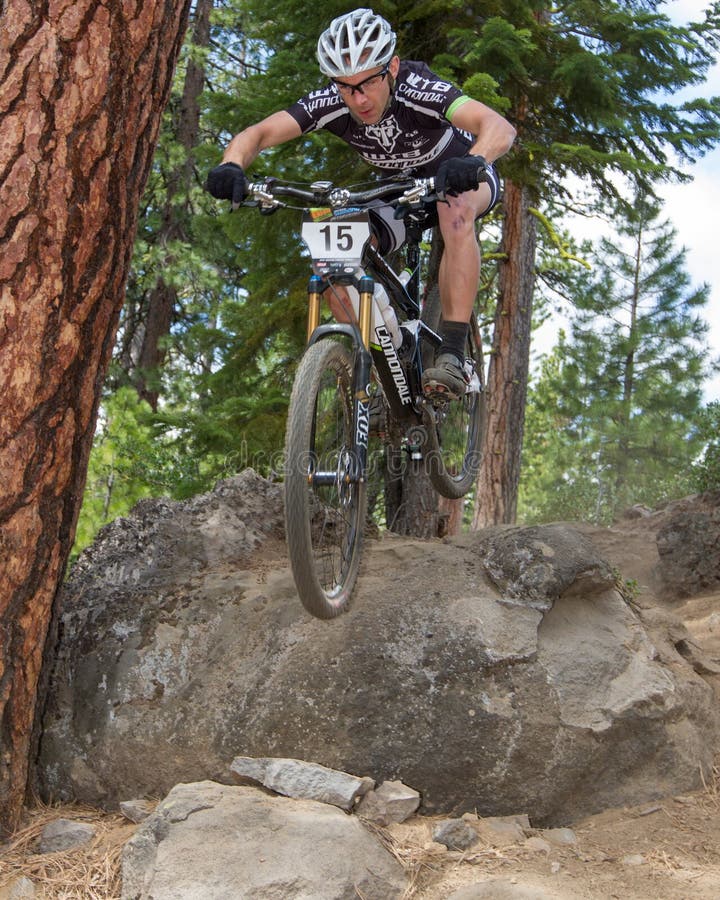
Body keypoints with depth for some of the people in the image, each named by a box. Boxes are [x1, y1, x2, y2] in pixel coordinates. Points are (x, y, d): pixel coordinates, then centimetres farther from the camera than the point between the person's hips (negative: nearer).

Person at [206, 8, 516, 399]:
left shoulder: (420, 90, -36)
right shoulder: (329, 103, -25)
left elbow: (501, 127, -50)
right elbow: (256, 134, -28)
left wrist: (473, 161, -72)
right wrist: (232, 165, -51)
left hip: (460, 178, -4)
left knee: (457, 215, -40)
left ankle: (452, 355, -37)